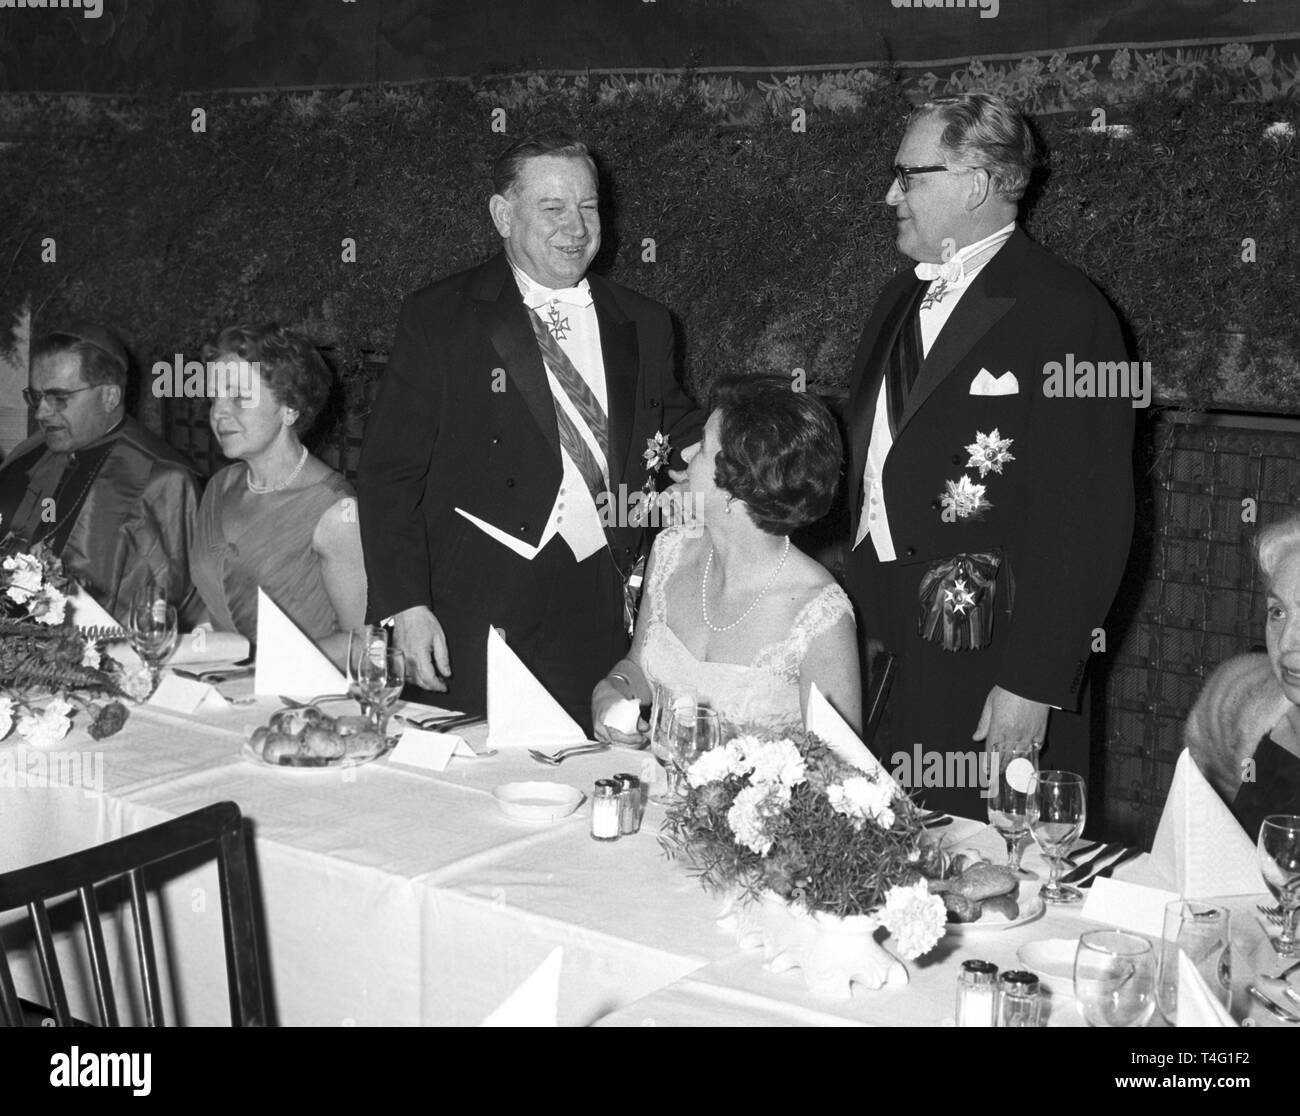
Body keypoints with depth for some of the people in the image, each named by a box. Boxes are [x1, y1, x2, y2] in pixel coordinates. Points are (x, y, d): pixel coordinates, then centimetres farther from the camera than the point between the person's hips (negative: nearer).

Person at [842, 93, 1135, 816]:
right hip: (883, 648, 7)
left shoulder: (1063, 314, -12)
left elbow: (1087, 519, -16)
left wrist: (1034, 684, -18)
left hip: (987, 670, -7)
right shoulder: (901, 301, 14)